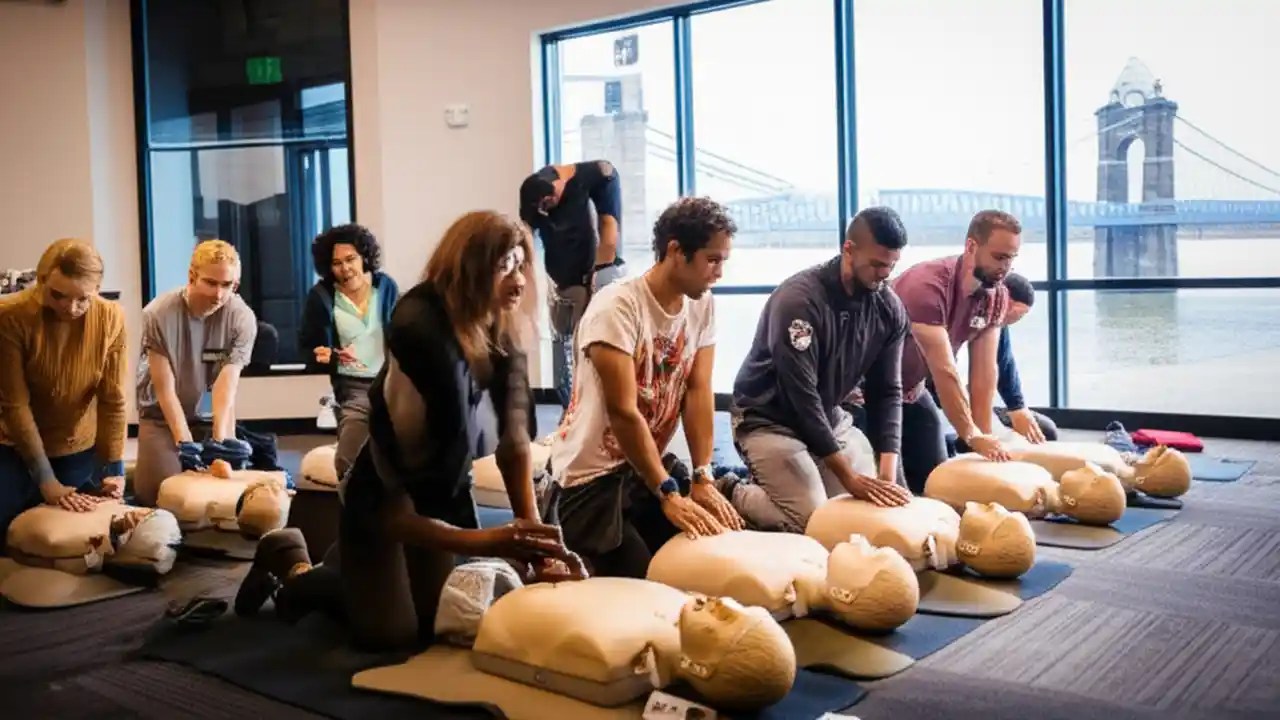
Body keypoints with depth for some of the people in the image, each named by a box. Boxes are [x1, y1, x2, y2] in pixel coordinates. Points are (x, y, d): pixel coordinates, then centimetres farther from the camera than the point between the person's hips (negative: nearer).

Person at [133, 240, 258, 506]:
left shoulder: (242, 318, -19)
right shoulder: (158, 315, -22)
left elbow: (226, 388, -24)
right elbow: (165, 390, -20)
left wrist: (221, 439, -38)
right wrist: (185, 442, -32)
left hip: (212, 414, 2)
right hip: (161, 414, -1)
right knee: (159, 491, -15)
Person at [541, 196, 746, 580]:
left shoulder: (703, 306, -1)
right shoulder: (618, 307, -23)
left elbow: (699, 391, -6)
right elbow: (623, 412, -26)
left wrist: (703, 479, -15)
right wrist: (668, 495, -27)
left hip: (652, 462, 7)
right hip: (592, 475, -7)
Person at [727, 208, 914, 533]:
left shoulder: (890, 309, -7)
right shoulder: (800, 298, -27)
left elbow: (886, 392, -5)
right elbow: (803, 396, -28)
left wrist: (888, 473, -19)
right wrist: (849, 479, -28)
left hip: (828, 417, 7)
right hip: (769, 419, -7)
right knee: (813, 521, -19)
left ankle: (767, 482, 23)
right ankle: (735, 495, 7)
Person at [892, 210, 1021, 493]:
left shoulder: (997, 295, -8)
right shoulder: (927, 285, -31)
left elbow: (984, 370, -10)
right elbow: (944, 370, -32)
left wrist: (985, 435, -15)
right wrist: (973, 436, -31)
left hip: (913, 392, 7)